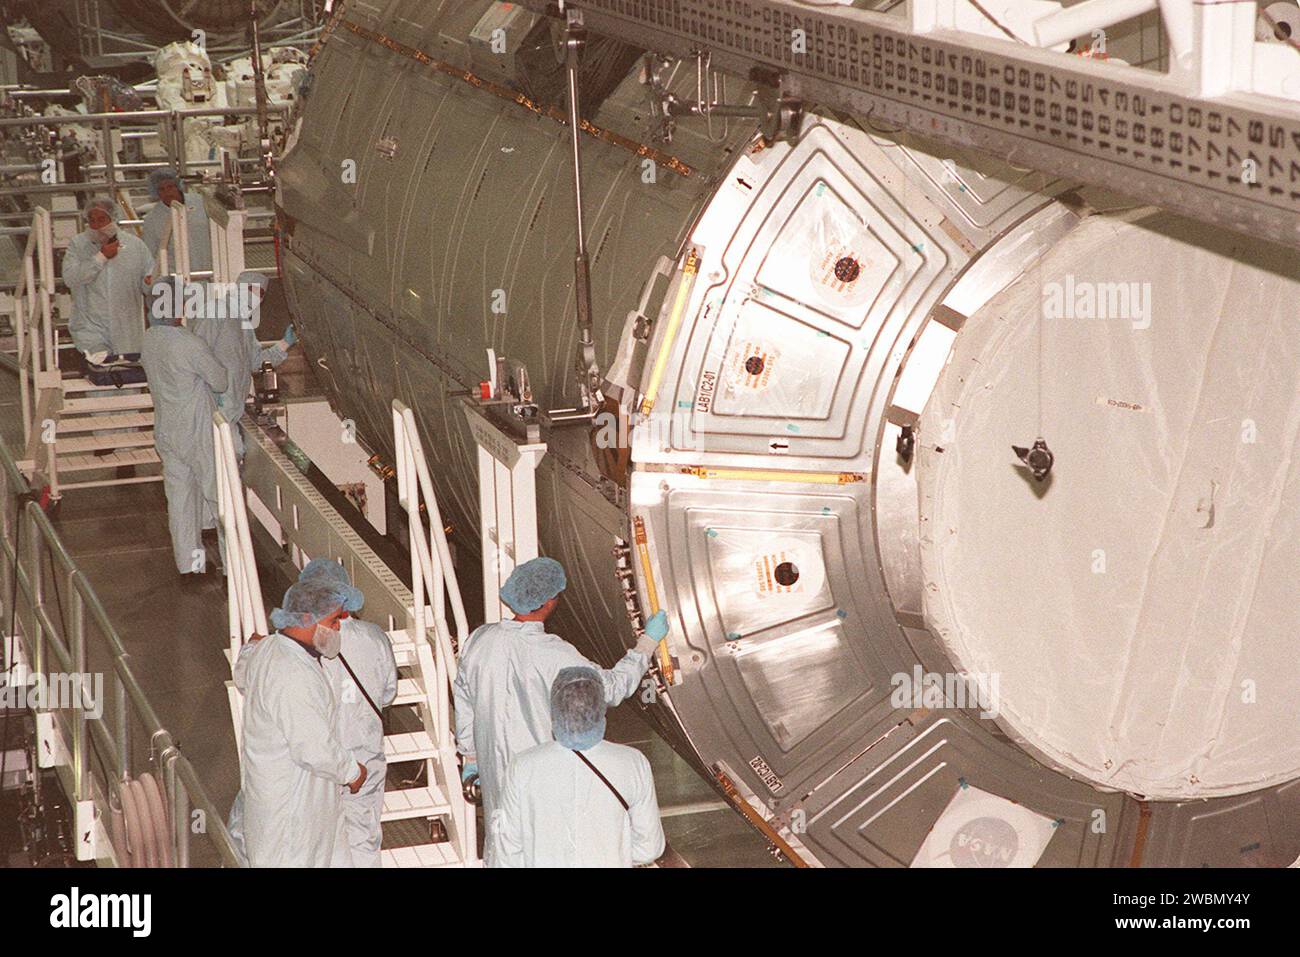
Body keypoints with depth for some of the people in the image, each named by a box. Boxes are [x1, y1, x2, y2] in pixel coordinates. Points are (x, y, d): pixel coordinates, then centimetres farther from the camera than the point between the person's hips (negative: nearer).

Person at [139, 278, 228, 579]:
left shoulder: (148, 341, -1)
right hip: (198, 431, -7)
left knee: (179, 495, 11)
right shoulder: (190, 344, -23)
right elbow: (221, 383, -15)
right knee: (217, 490, 10)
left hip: (166, 429, 7)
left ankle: (188, 564, 18)